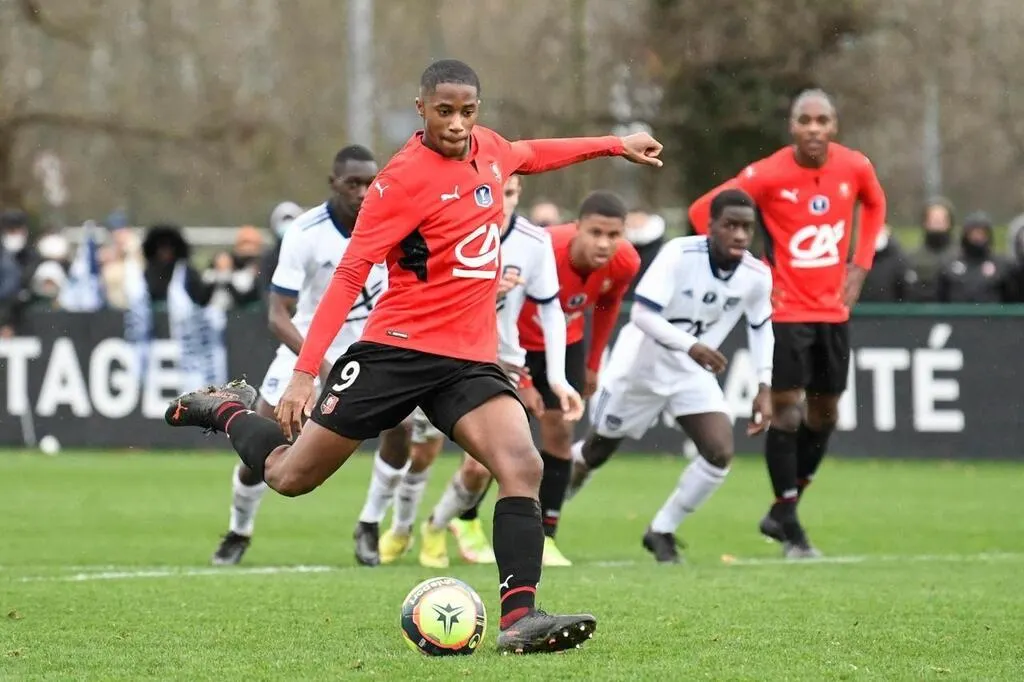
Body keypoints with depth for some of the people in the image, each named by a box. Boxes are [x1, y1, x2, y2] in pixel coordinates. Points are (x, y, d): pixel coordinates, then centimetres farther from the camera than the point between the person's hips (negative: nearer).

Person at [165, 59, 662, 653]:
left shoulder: (488, 148, 6)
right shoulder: (404, 178, -15)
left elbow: (529, 155, 33)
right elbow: (350, 275, -16)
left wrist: (615, 145, 36)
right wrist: (305, 371, -22)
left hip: (471, 358, 5)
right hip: (399, 350, -5)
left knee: (523, 467, -20)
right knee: (290, 477, 5)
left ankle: (520, 617, -22)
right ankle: (230, 411, 36)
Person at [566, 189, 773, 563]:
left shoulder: (757, 276, -11)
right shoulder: (679, 255, -27)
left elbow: (761, 327, 7)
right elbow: (642, 314, -31)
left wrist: (764, 387, 0)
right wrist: (691, 346, -43)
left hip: (693, 374, 4)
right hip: (642, 363, -4)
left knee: (720, 453, -15)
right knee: (596, 452, 11)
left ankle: (661, 532, 4)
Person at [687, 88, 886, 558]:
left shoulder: (855, 168, -3)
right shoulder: (768, 175, -15)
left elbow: (874, 204, 20)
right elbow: (702, 211, -9)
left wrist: (860, 264, 9)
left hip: (833, 309, 5)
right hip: (785, 308, -5)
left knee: (824, 413, 10)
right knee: (786, 408, -9)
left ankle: (782, 512, 24)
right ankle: (789, 523, 0)